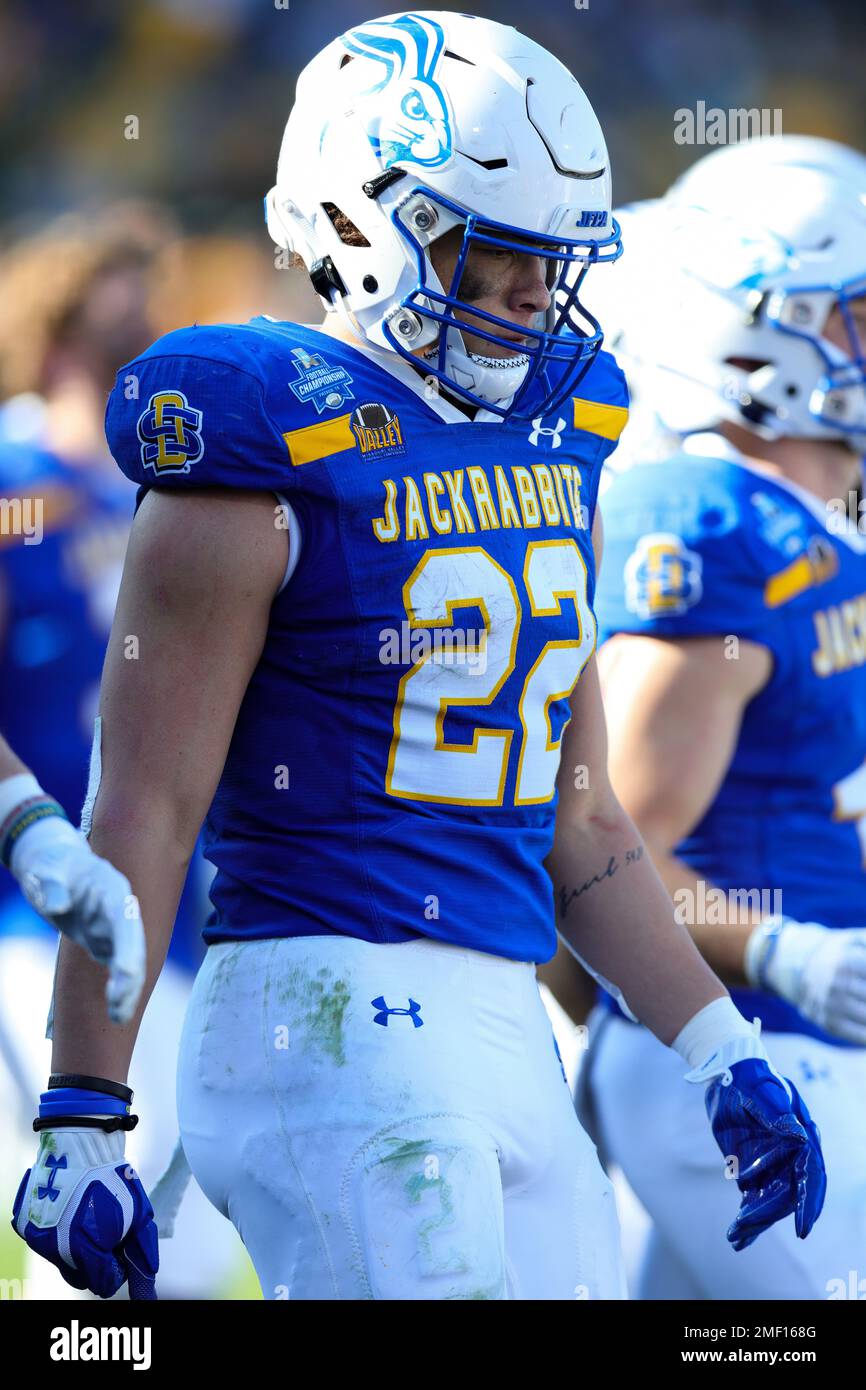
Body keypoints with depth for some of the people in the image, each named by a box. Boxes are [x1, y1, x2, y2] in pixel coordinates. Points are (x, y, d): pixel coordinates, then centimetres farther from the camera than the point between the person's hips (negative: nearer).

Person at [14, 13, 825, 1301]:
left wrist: (726, 1054, 15)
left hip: (506, 1037, 8)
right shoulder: (272, 456, -9)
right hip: (330, 1014, -8)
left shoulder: (553, 441, 14)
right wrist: (83, 1119, -13)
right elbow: (143, 812, -10)